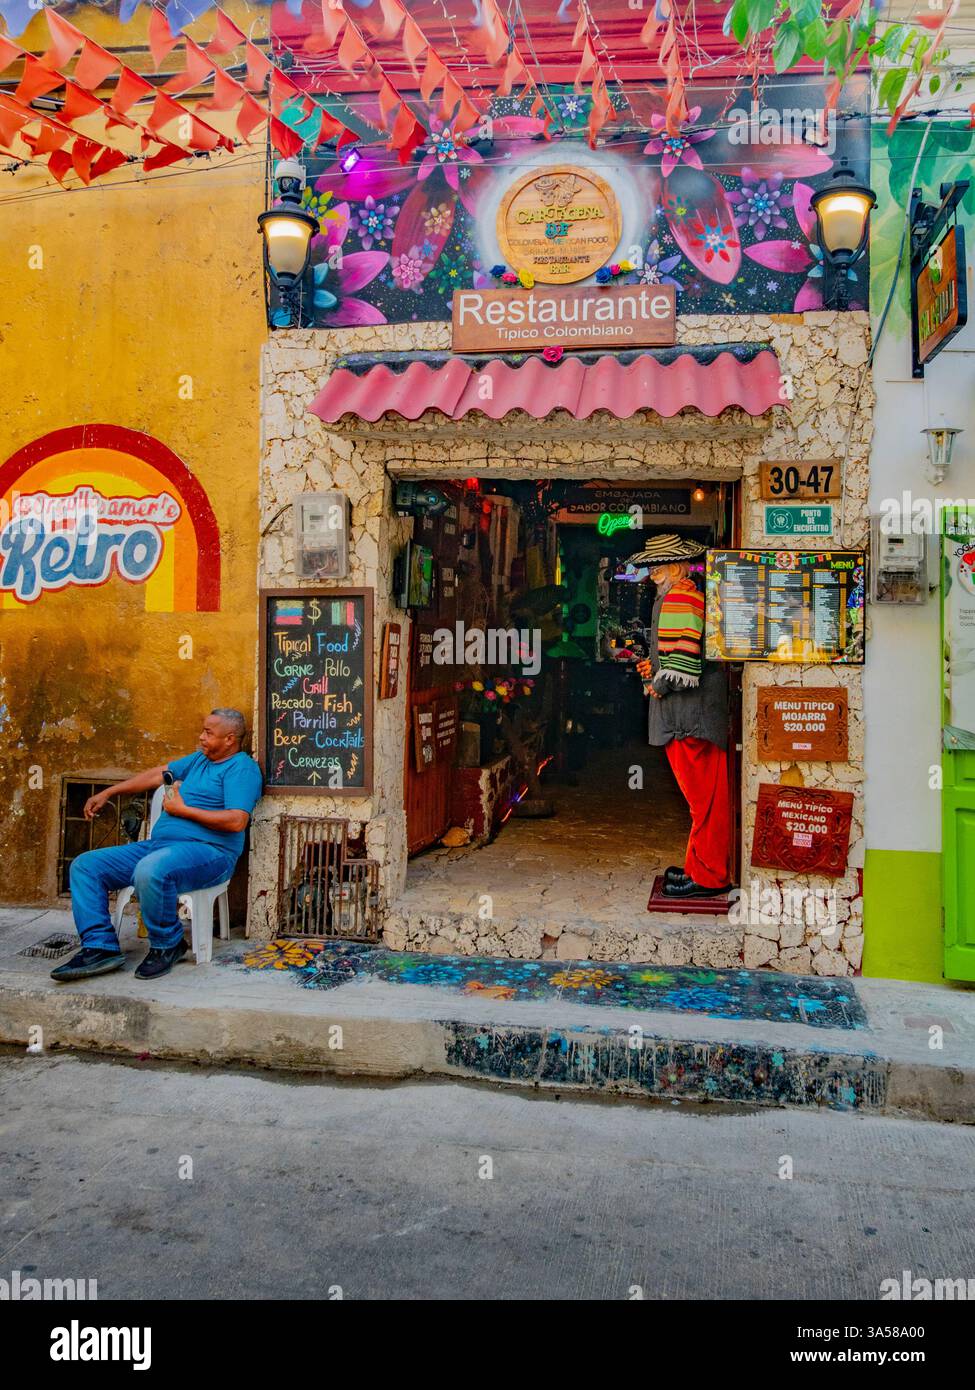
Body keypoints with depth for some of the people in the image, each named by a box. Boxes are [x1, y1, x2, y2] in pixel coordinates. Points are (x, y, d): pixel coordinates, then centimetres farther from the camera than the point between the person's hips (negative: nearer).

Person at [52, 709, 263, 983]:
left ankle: (167, 945, -14)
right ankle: (100, 947, -7)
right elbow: (158, 774, 30)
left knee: (150, 871, -40)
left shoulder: (242, 767, -7)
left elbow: (237, 821, -20)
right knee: (85, 865, 1)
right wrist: (107, 793, 25)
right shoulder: (198, 759, 22)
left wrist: (182, 809, -11)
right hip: (158, 844, 10)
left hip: (207, 850, -9)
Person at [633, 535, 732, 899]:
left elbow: (684, 655, -23)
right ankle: (703, 867, 24)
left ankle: (707, 876, 4)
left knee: (702, 795, -4)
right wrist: (656, 667, 17)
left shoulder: (678, 599, -15)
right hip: (693, 712, 11)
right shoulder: (689, 596, 19)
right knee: (705, 795, 15)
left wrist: (660, 685, -10)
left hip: (689, 714, -11)